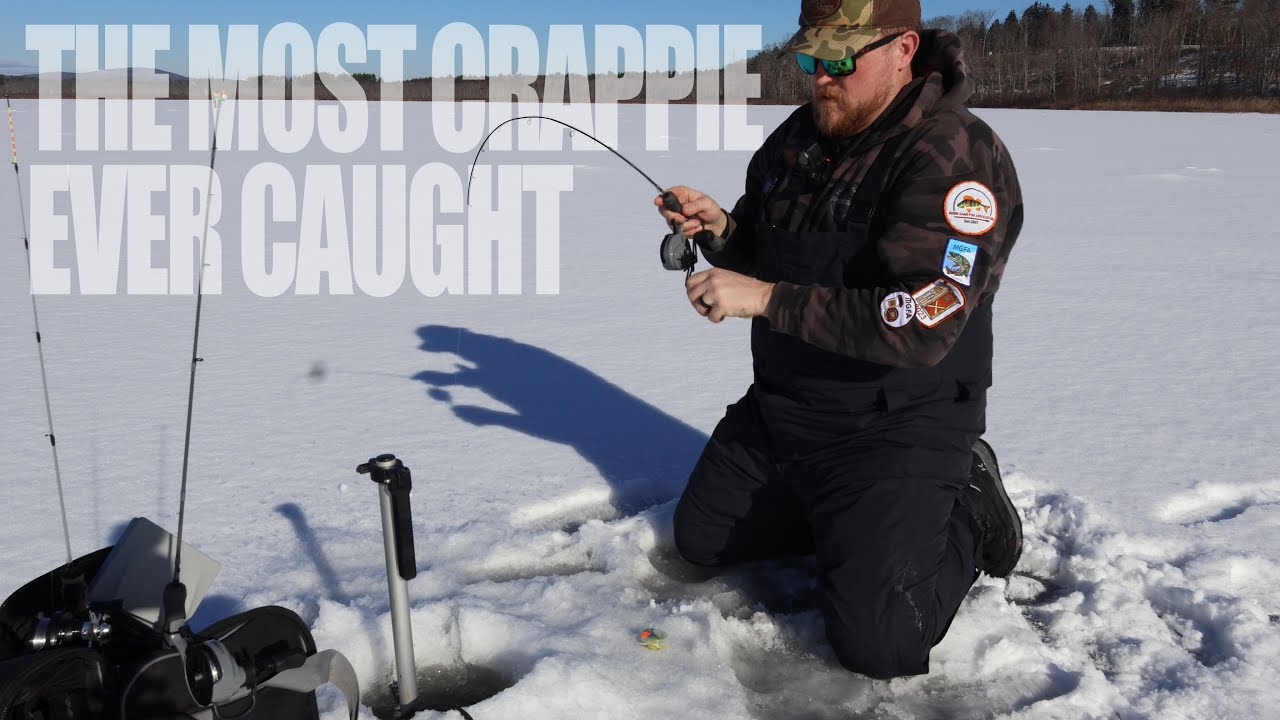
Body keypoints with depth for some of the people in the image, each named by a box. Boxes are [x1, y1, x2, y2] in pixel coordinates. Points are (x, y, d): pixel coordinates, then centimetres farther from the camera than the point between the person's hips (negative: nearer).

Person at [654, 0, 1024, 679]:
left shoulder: (956, 159, -22)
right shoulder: (797, 138, 4)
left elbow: (917, 326, -32)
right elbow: (758, 258, 16)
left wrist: (765, 298, -31)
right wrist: (719, 229, -8)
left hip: (896, 428, -8)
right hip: (779, 407, 8)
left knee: (877, 641, -19)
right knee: (700, 537, 19)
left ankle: (967, 514, 8)